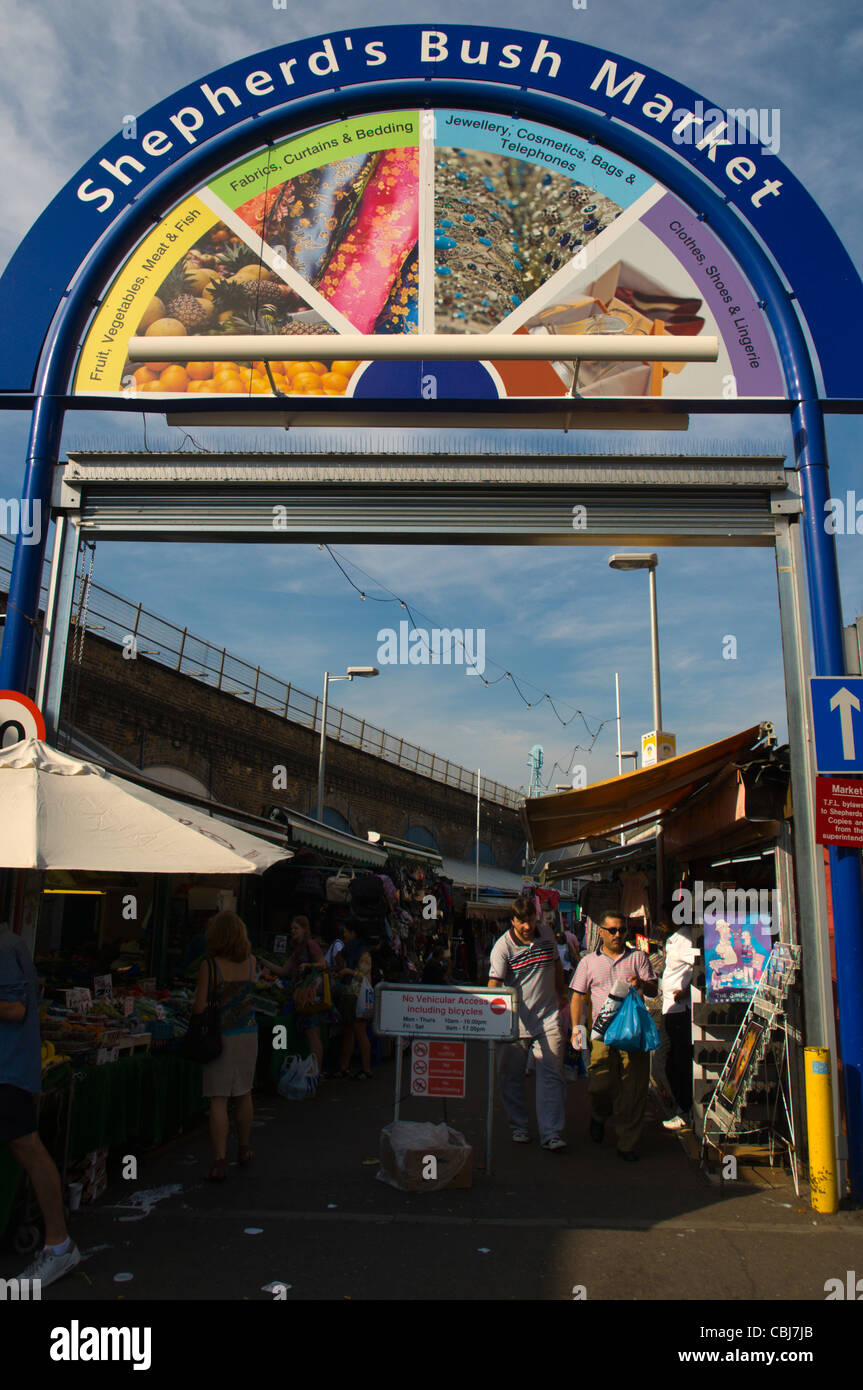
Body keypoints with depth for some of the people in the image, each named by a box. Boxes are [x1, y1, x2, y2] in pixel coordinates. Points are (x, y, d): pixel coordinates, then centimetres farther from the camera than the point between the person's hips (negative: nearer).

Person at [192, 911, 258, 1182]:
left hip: (221, 1036, -4)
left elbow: (199, 1007, -13)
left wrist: (193, 1007, 11)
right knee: (244, 1095, 18)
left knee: (218, 1100, 2)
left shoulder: (210, 964, -13)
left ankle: (220, 1162, 0)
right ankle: (244, 1150, 33)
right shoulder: (250, 962, -2)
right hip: (248, 1035, 4)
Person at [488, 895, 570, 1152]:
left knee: (552, 1075, -3)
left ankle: (551, 1133, 1)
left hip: (548, 1018, 2)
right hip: (514, 1022, -2)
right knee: (511, 1076, 7)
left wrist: (561, 993, 27)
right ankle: (519, 1127, 24)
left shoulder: (547, 936, 3)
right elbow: (494, 984, -18)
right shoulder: (503, 946, -11)